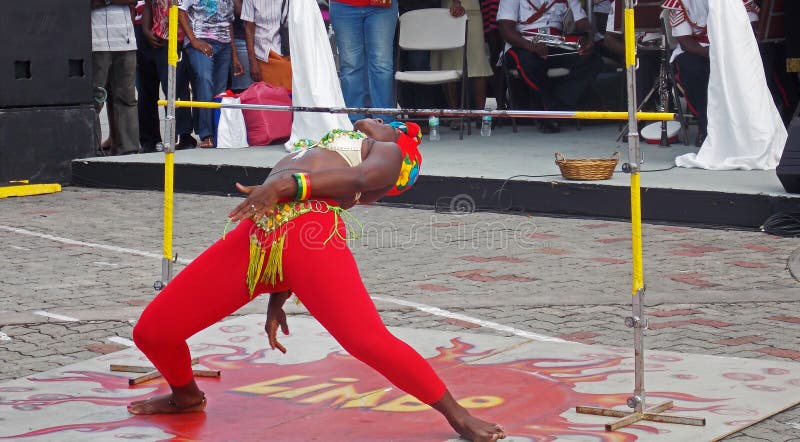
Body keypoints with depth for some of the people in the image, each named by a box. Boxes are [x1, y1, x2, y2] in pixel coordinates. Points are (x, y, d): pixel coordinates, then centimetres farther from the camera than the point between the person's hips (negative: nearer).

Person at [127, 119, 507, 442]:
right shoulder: (317, 155, 42)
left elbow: (363, 176, -3)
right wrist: (277, 300, 21)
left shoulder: (388, 151, 23)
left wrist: (286, 185, -17)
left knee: (368, 340, -24)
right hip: (253, 236, 6)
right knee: (151, 331, 3)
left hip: (313, 229, -6)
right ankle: (186, 396, 35)